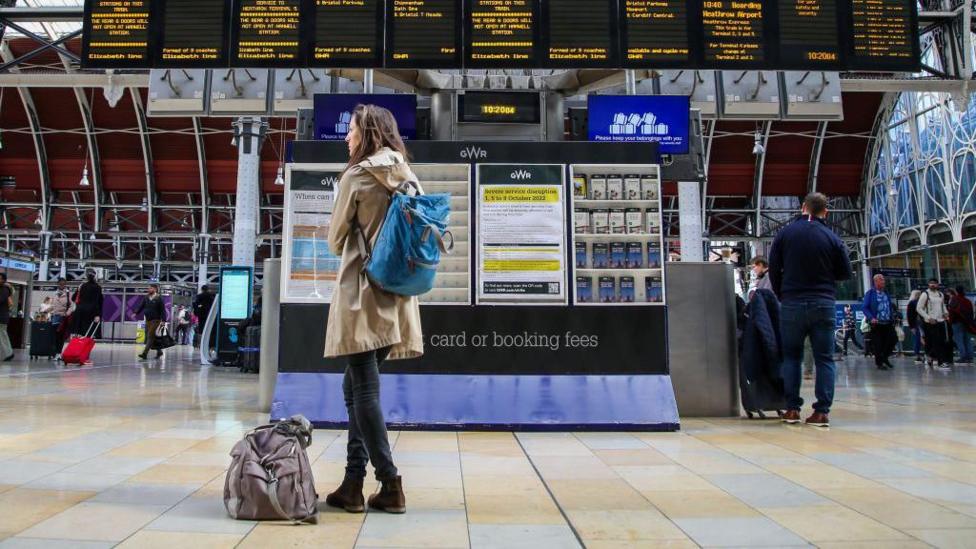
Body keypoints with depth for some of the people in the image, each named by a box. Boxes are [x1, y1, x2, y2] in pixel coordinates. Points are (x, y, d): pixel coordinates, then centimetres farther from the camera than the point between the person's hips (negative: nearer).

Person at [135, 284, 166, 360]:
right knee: (149, 337, 11)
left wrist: (163, 320, -12)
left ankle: (144, 353, -17)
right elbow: (141, 306, 7)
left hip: (155, 320, -6)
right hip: (148, 320, 6)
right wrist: (136, 313, -7)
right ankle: (159, 352, 24)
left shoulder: (159, 299, -6)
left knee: (150, 336, -12)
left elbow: (162, 310, -7)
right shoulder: (146, 298, 8)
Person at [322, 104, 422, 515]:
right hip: (396, 293, 7)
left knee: (364, 389, -2)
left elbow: (336, 239, 2)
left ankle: (390, 485, -1)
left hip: (361, 292, -7)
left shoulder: (356, 176, -6)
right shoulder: (408, 178, 11)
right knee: (356, 387, 13)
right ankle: (354, 482, 17)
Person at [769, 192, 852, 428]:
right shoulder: (832, 237, -2)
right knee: (824, 358, 5)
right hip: (824, 304, 0)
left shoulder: (785, 233, -1)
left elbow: (773, 268, 2)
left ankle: (792, 408, 7)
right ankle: (822, 411, 0)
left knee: (791, 356, 9)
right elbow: (845, 273, 6)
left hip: (792, 304, 1)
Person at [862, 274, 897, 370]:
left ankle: (885, 357, 22)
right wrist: (871, 318, -20)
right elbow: (864, 307, -9)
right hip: (877, 323, -5)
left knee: (893, 339, 0)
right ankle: (879, 363, 12)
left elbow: (891, 306, 21)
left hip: (888, 323, 5)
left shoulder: (886, 293, 13)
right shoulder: (870, 293, -5)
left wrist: (893, 316, 7)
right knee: (878, 344, -1)